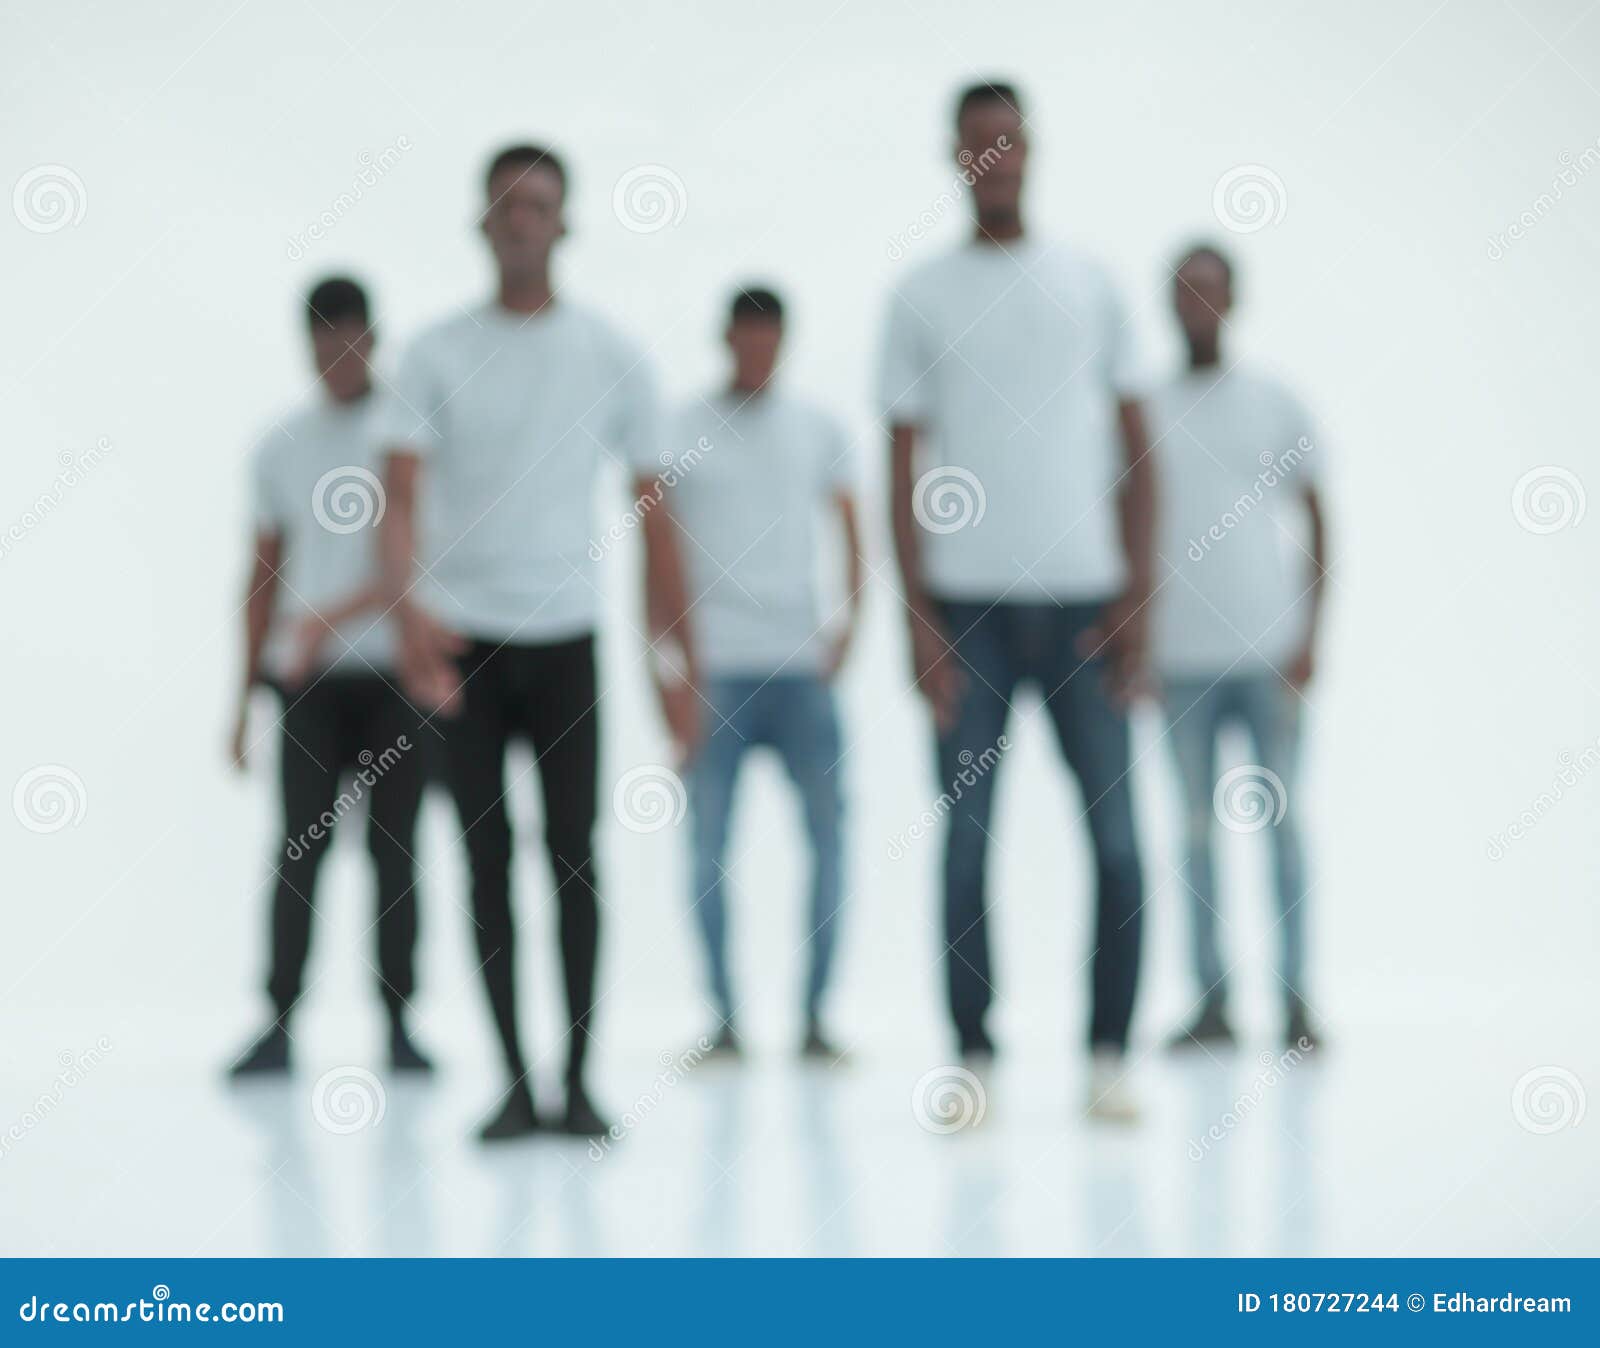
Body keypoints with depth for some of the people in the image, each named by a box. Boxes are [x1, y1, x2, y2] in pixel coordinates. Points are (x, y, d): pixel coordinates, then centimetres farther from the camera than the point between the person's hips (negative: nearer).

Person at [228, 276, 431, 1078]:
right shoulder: (280, 447, 12)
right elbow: (265, 575, 16)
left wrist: (337, 617, -25)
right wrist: (245, 698, 14)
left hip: (394, 677, -2)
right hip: (305, 681, 2)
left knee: (393, 850, 0)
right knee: (301, 846, -6)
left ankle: (397, 1024, 7)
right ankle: (280, 1026, -5)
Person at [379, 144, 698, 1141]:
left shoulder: (612, 360, 4)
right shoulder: (437, 356, 1)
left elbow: (655, 519, 6)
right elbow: (401, 502, -8)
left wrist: (684, 665, 2)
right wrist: (411, 614, -28)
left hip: (566, 638, 0)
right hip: (461, 640, 0)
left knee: (574, 853, -5)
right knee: (489, 862, 2)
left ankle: (580, 1083, 3)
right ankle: (515, 1083, 8)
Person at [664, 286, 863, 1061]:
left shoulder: (816, 430, 12)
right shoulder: (682, 431, 5)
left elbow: (849, 531, 15)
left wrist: (849, 620, 0)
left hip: (800, 666, 2)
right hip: (717, 667, -2)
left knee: (827, 830, -3)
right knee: (709, 841, -2)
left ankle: (814, 1014, 4)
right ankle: (724, 1017, 5)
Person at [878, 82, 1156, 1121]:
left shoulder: (1091, 286, 9)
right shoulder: (921, 298, 6)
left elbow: (1137, 454, 8)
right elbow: (904, 468, 4)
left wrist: (1137, 601, -1)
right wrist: (919, 623, -5)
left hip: (1082, 597, 1)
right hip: (968, 603, -1)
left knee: (1115, 837, -3)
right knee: (966, 838, -1)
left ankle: (1109, 1054, 5)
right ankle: (973, 1056, 6)